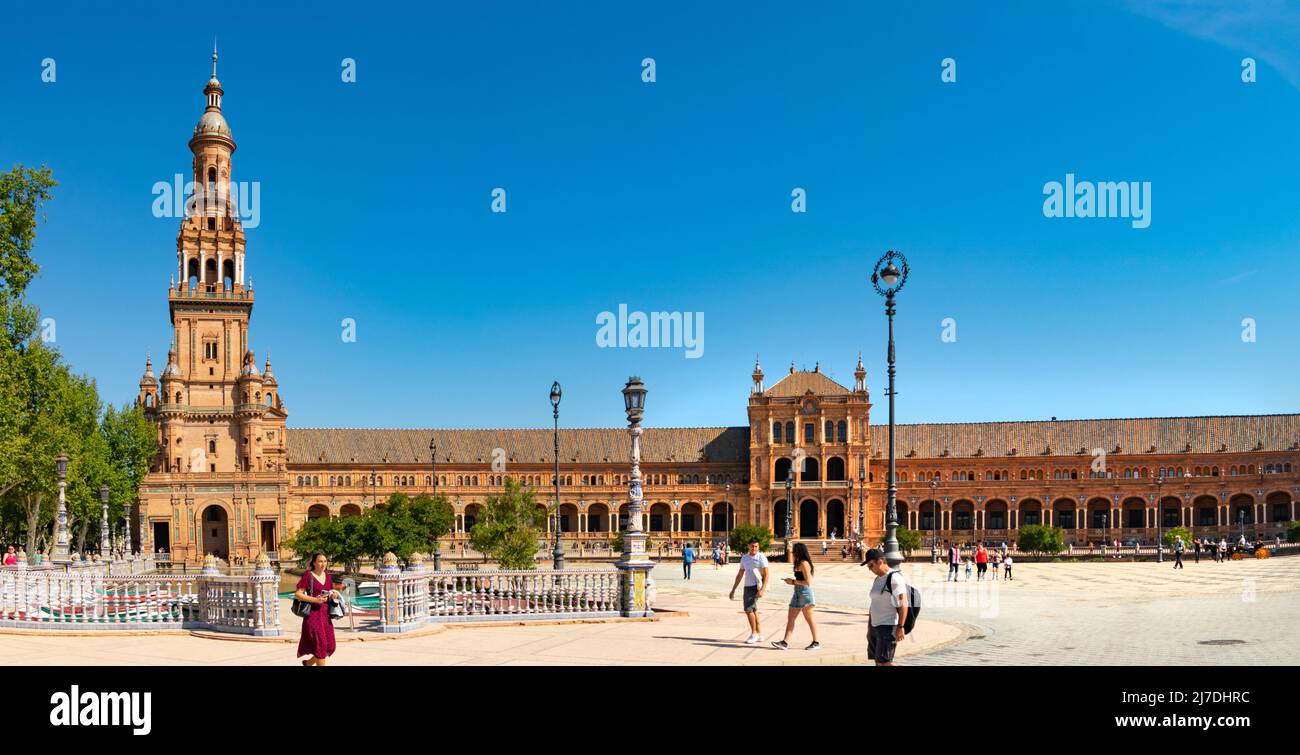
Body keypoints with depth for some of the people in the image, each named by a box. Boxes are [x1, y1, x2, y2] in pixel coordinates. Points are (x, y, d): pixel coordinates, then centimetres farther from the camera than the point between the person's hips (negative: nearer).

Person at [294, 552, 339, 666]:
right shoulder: (308, 575, -8)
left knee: (329, 647, 8)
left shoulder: (328, 576, 11)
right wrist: (314, 600, -19)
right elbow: (297, 594, -12)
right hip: (313, 613, -7)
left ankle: (308, 663, 31)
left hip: (325, 613, 7)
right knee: (320, 645, -8)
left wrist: (334, 595, 0)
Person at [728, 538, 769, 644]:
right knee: (753, 610, 11)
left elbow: (766, 575, -12)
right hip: (747, 587, 7)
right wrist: (733, 590, 17)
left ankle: (754, 634, -3)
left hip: (756, 587, -7)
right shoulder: (744, 558, 13)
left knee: (749, 609, -14)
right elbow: (740, 575, 19)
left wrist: (762, 589, -23)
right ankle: (759, 634, 20)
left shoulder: (761, 558, -6)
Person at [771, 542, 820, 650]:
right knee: (790, 618, 5)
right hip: (798, 593, 10)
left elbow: (808, 582, -20)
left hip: (804, 593, -10)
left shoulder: (804, 563, -15)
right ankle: (785, 642, 3)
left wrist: (793, 582, -13)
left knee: (809, 619, 1)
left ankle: (816, 643, 12)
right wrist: (791, 581, 6)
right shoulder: (800, 563, 16)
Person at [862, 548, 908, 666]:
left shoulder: (894, 578, -13)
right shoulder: (878, 579, 15)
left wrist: (900, 627, -23)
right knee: (877, 661, 8)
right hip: (876, 626, 9)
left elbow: (903, 604, -19)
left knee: (884, 662, -12)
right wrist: (869, 627, 20)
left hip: (889, 627, -9)